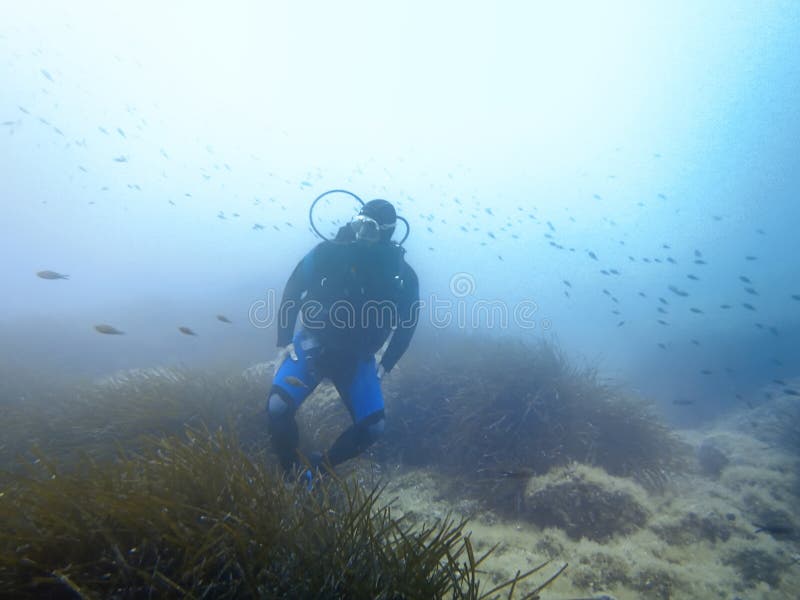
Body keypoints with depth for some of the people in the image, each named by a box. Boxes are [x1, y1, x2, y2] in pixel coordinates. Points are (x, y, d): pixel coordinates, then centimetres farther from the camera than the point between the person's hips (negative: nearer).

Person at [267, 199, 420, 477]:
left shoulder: (402, 275, -13)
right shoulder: (328, 252, -16)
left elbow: (408, 323, 4)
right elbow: (291, 291, -3)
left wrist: (385, 365, 4)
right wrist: (284, 342, -4)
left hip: (357, 358, 1)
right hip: (313, 344, -1)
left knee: (373, 425, -8)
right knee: (278, 406, -20)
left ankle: (321, 464, 21)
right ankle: (291, 470, 11)